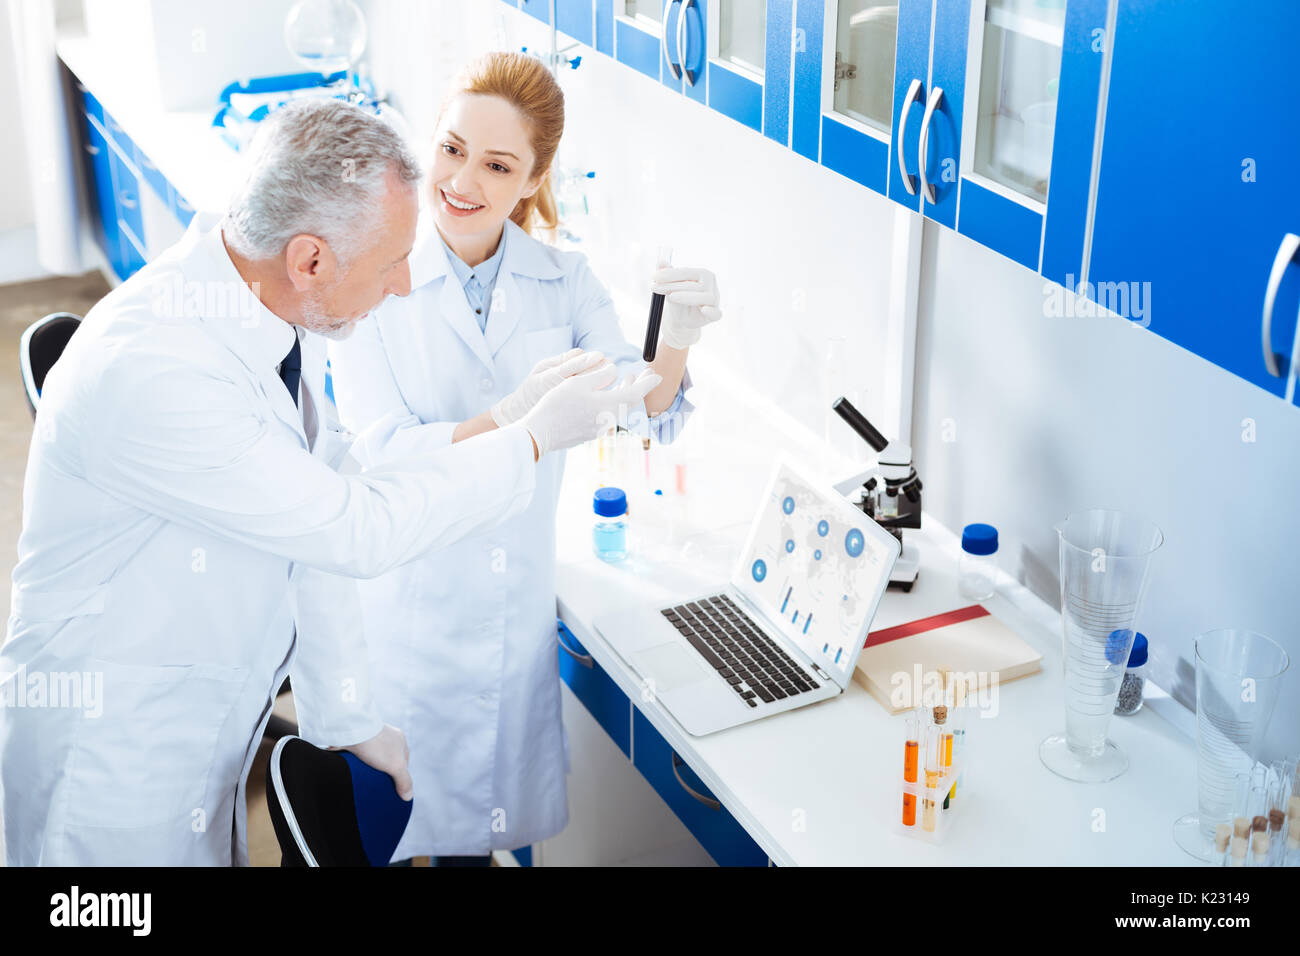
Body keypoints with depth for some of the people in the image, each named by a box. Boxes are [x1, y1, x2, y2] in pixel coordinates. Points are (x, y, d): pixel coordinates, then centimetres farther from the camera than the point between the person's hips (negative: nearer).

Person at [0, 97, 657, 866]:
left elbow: (317, 535, 3)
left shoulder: (279, 313, -6)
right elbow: (354, 530, -26)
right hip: (109, 754, -7)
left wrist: (351, 717, 8)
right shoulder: (145, 370, -33)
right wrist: (538, 438, -17)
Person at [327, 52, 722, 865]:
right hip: (409, 605, -2)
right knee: (391, 821, 10)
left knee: (487, 807, 17)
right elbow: (383, 456, -19)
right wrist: (509, 419, -36)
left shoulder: (564, 282, -2)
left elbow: (643, 414, -4)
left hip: (520, 602, 3)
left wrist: (676, 343, -26)